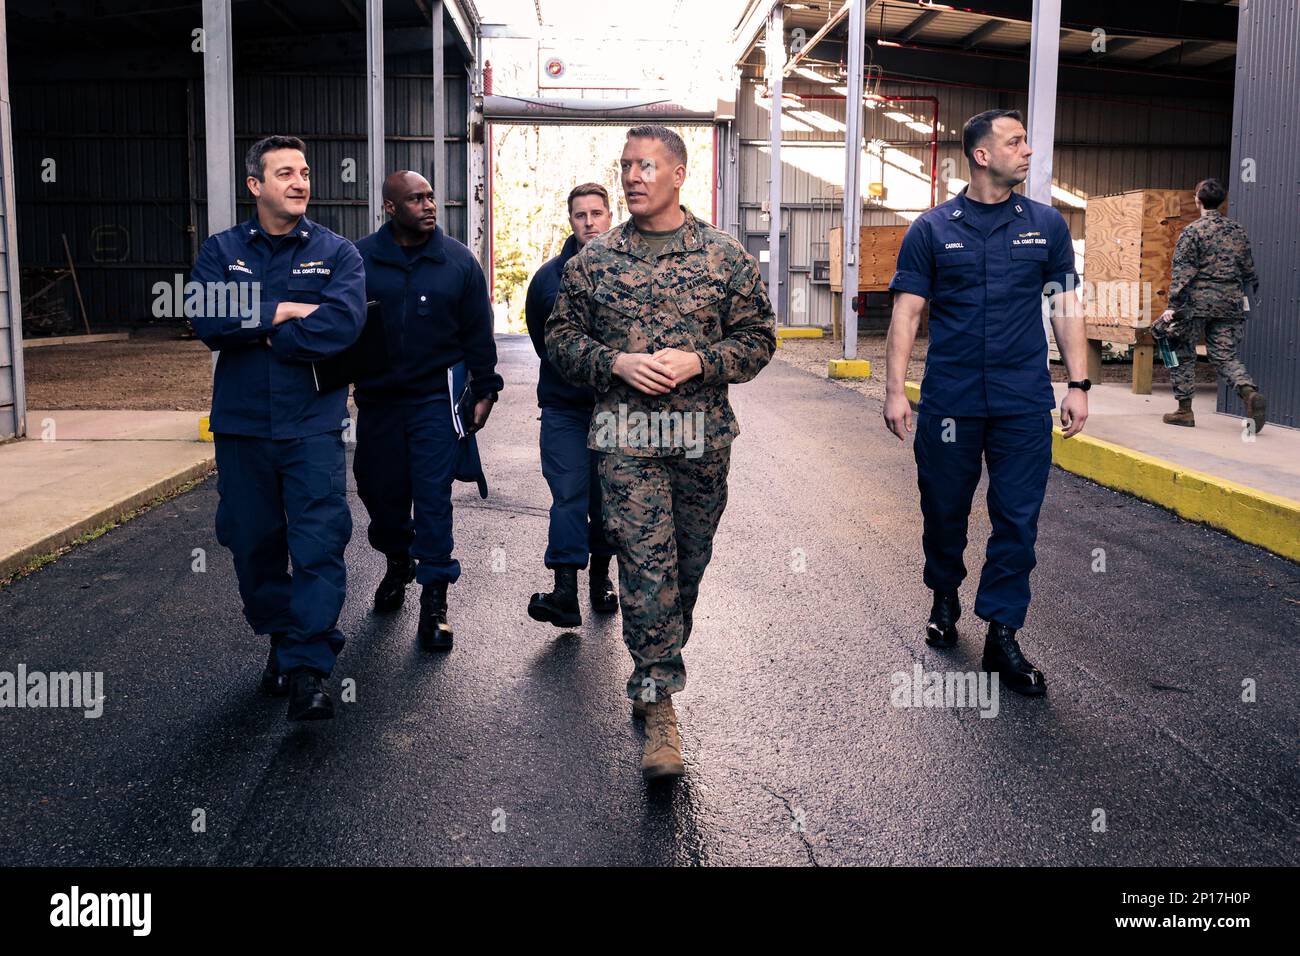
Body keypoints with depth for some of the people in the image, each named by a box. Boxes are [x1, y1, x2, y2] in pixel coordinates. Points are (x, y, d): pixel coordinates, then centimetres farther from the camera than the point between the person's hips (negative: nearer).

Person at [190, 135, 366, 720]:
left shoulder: (336, 251, 2)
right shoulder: (221, 250, 7)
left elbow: (344, 321, -18)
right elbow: (206, 321, -10)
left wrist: (255, 331, -12)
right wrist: (282, 311, -13)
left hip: (312, 425, -2)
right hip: (241, 426, 3)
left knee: (320, 544, -9)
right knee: (253, 542, 12)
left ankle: (308, 670, -6)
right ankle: (280, 642, 30)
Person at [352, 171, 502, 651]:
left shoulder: (458, 261, 1)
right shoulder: (360, 259, 1)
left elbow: (478, 331, 5)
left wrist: (484, 390, 3)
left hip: (436, 399, -2)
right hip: (376, 399, 2)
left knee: (433, 496, -5)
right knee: (380, 490, 12)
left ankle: (434, 598, 2)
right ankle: (398, 563, 39)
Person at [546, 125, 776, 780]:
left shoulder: (727, 258, 4)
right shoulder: (593, 260, 6)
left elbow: (757, 339, 6)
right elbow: (561, 338, 9)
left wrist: (698, 362, -11)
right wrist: (616, 363, -10)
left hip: (704, 437, 2)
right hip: (625, 438, -1)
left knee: (688, 566, 11)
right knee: (647, 565, -10)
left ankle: (654, 677, 32)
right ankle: (660, 708, -6)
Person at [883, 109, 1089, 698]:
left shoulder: (1047, 224, 7)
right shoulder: (932, 228, 1)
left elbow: (1065, 309, 9)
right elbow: (906, 313, 0)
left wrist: (1078, 385, 2)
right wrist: (895, 391, -7)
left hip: (1024, 403, 1)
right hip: (949, 399, -1)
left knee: (1017, 519, 0)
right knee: (944, 509, 10)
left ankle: (1001, 634, 10)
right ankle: (944, 598, 35)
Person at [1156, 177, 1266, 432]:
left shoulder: (1193, 230, -5)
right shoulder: (1238, 230, 11)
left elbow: (1182, 271, -11)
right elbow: (1248, 269, 16)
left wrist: (1173, 305, -11)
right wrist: (1247, 296, 29)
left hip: (1197, 300, -5)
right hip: (1230, 302, 5)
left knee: (1183, 354, 8)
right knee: (1225, 356, 8)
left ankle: (1185, 410, 10)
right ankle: (1250, 392, -17)